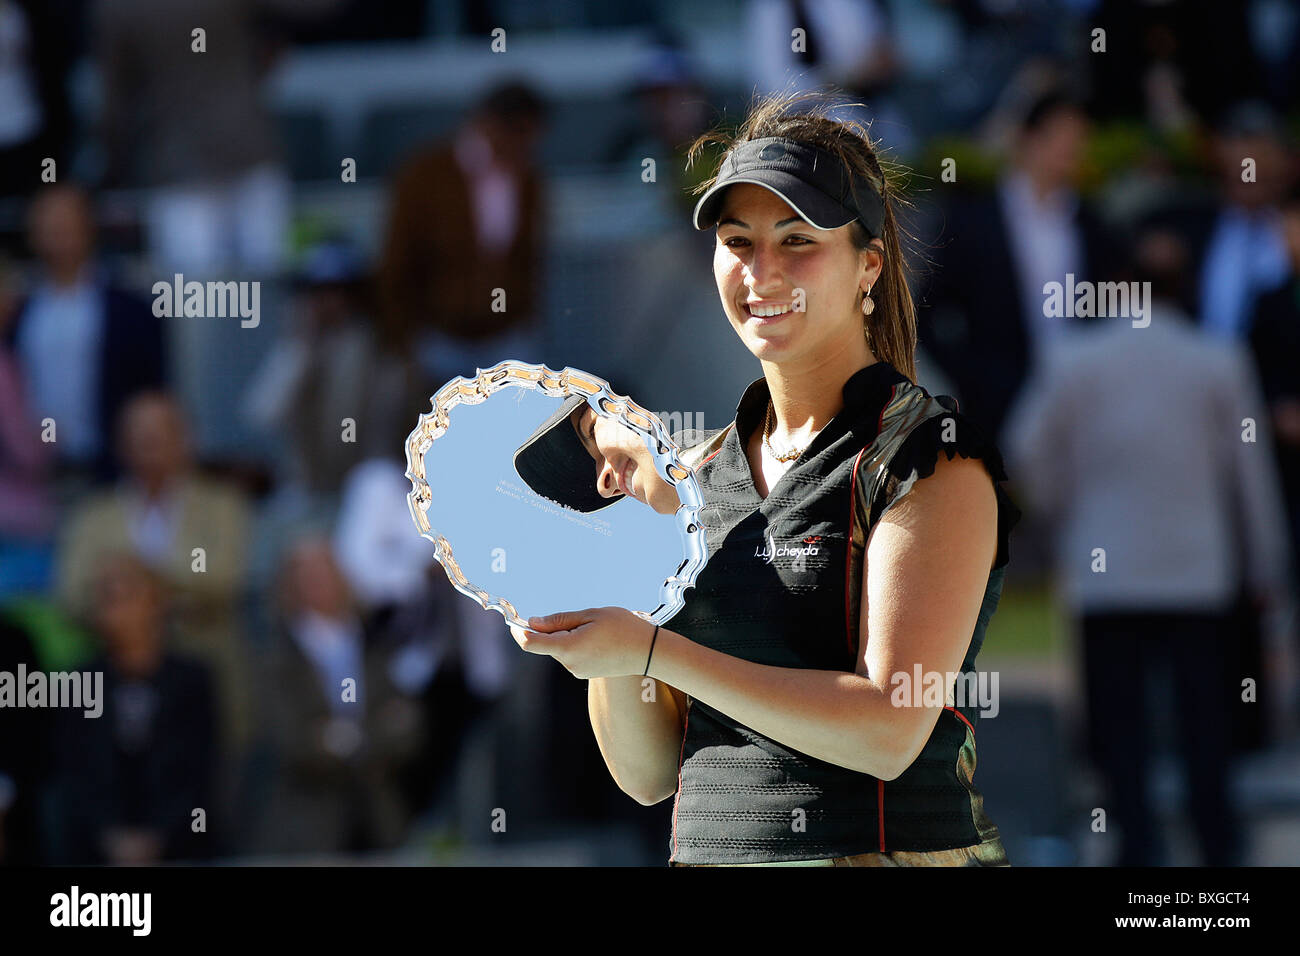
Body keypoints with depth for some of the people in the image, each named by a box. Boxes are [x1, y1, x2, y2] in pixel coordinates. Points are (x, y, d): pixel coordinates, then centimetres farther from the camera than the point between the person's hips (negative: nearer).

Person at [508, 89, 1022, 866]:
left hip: (895, 848, -5)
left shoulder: (931, 457, -6)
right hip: (710, 847, 5)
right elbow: (647, 772, 10)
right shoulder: (698, 474, 12)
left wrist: (652, 650, -18)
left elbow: (890, 731, -17)